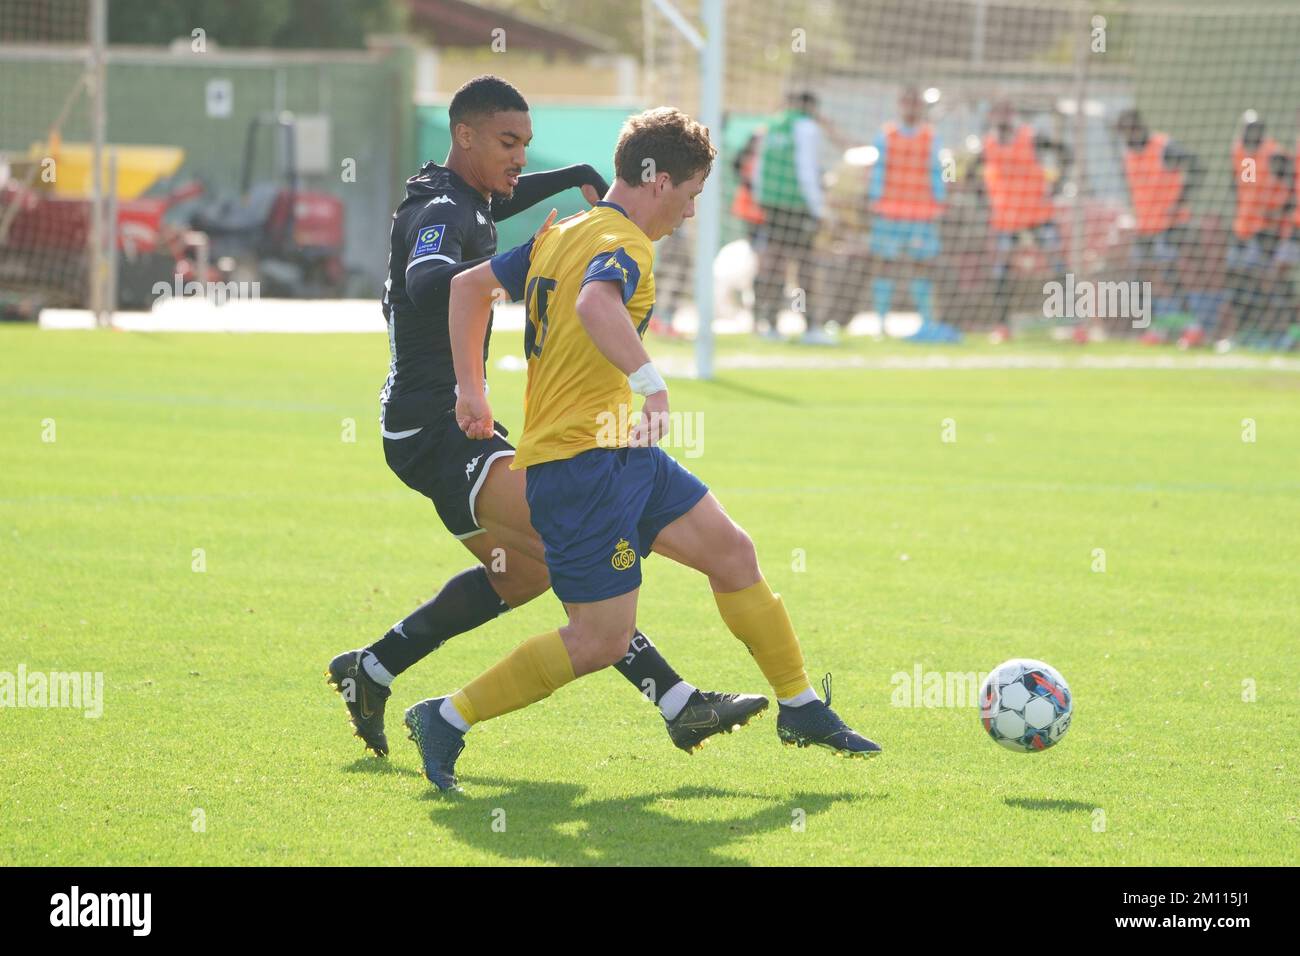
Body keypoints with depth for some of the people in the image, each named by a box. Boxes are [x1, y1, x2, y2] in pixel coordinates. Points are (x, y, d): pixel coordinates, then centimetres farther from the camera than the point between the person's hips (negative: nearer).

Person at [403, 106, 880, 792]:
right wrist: (649, 381, -44)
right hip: (580, 462, -11)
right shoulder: (622, 245, -15)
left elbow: (468, 286, 22)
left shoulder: (562, 236, 14)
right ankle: (447, 720, 0)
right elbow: (594, 303, -39)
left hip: (619, 453, 11)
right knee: (601, 641, -9)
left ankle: (801, 710, 20)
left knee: (732, 552, 11)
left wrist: (471, 391, 24)